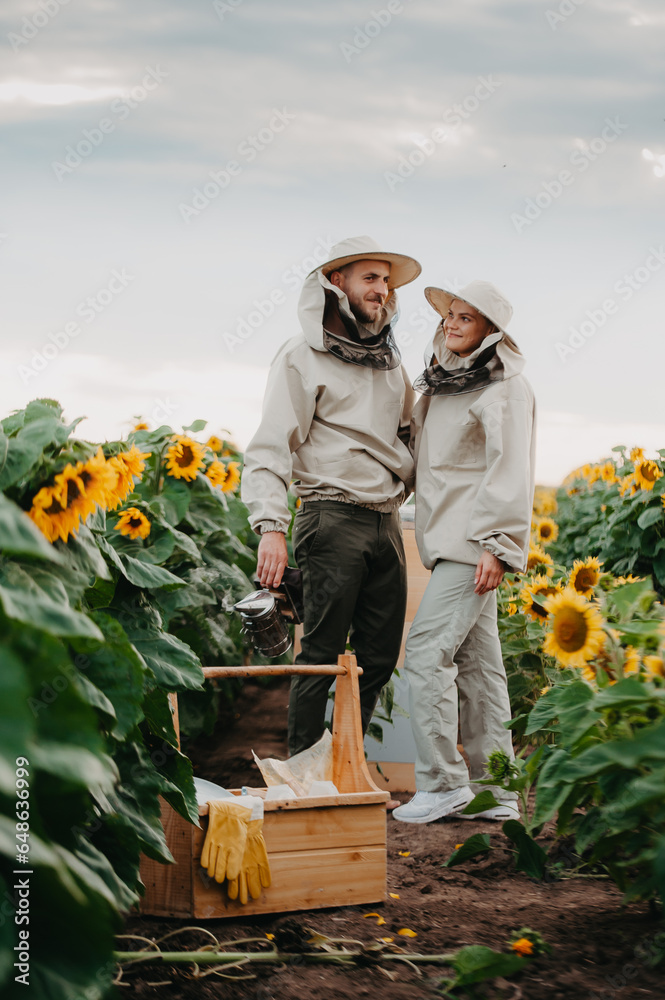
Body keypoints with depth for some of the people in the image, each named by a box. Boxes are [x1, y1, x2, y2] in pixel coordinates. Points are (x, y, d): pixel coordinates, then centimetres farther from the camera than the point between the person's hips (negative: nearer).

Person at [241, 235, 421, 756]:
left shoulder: (388, 362, 19)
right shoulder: (304, 358, -2)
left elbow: (410, 432, 33)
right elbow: (270, 449, -10)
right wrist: (271, 526, -22)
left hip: (386, 522, 7)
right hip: (334, 520, -7)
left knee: (379, 656, 7)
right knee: (322, 655, -6)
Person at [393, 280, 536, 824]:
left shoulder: (504, 388, -8)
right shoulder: (439, 383, 18)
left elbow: (511, 473, -15)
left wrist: (497, 546, -21)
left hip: (476, 540, -9)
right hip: (445, 539, 9)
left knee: (427, 651, -14)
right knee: (476, 662, 8)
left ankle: (442, 782, -8)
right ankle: (495, 792, 10)